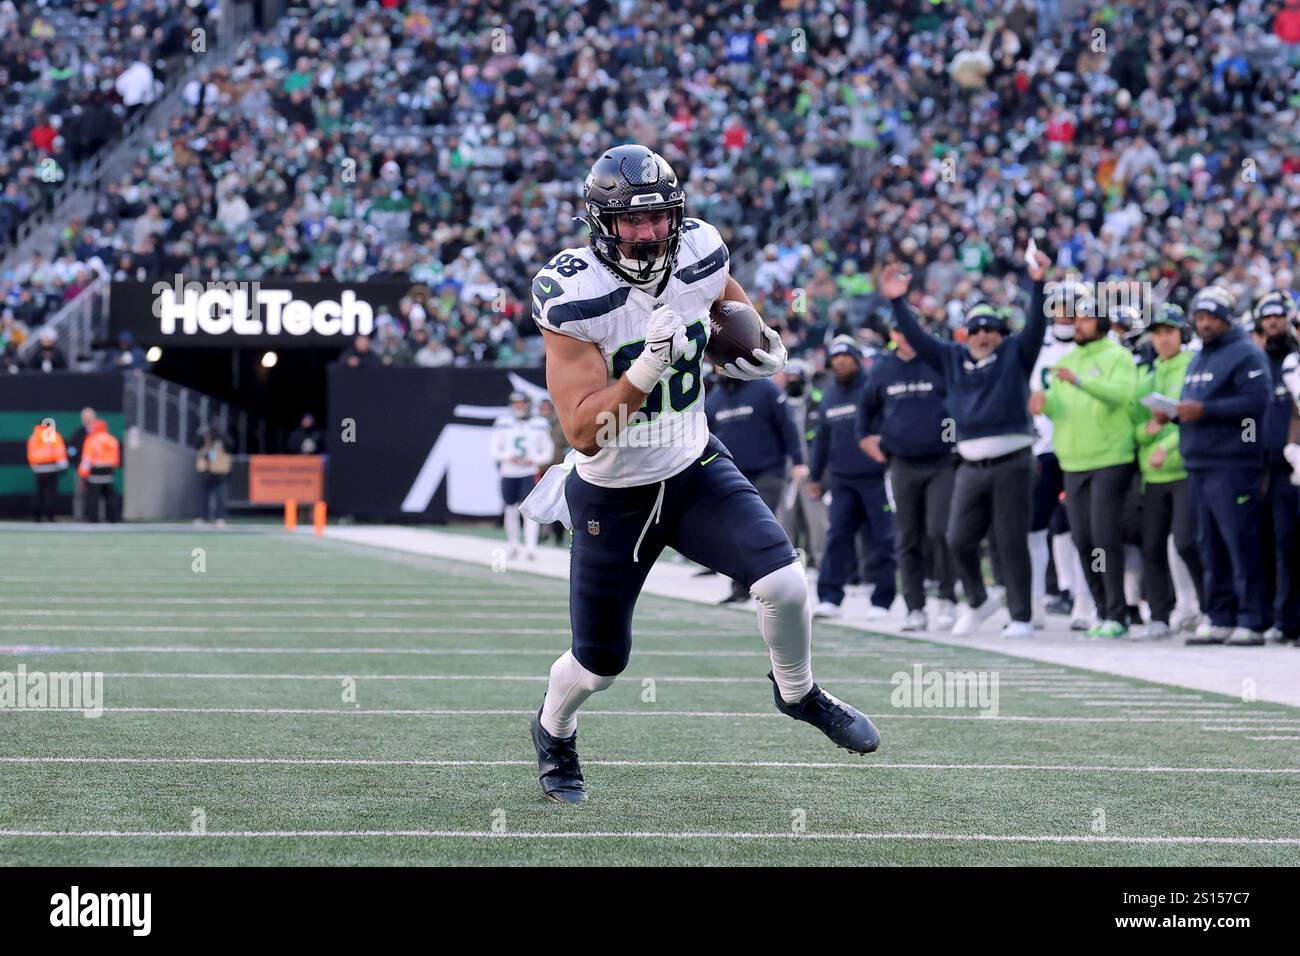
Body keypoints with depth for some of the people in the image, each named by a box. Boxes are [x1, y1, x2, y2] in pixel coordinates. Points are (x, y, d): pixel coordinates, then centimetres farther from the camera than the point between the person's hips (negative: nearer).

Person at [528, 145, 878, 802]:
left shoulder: (698, 259, -11)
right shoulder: (573, 297, -26)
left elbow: (733, 304, 16)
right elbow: (584, 433, -29)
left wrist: (766, 352, -4)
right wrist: (650, 365, -41)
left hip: (696, 472, 3)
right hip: (613, 498, -3)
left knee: (784, 586, -18)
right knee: (599, 665, 10)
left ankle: (798, 693, 14)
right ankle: (553, 731, 45)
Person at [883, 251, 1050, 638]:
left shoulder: (1015, 353, 5)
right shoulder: (952, 358, 15)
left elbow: (1036, 326, -8)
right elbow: (916, 337, 13)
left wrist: (1038, 284, -22)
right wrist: (897, 302, 4)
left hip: (1011, 464, -4)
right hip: (971, 467, 4)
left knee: (1011, 543, -3)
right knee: (959, 540, 2)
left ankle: (1021, 617, 3)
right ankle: (978, 601, 24)